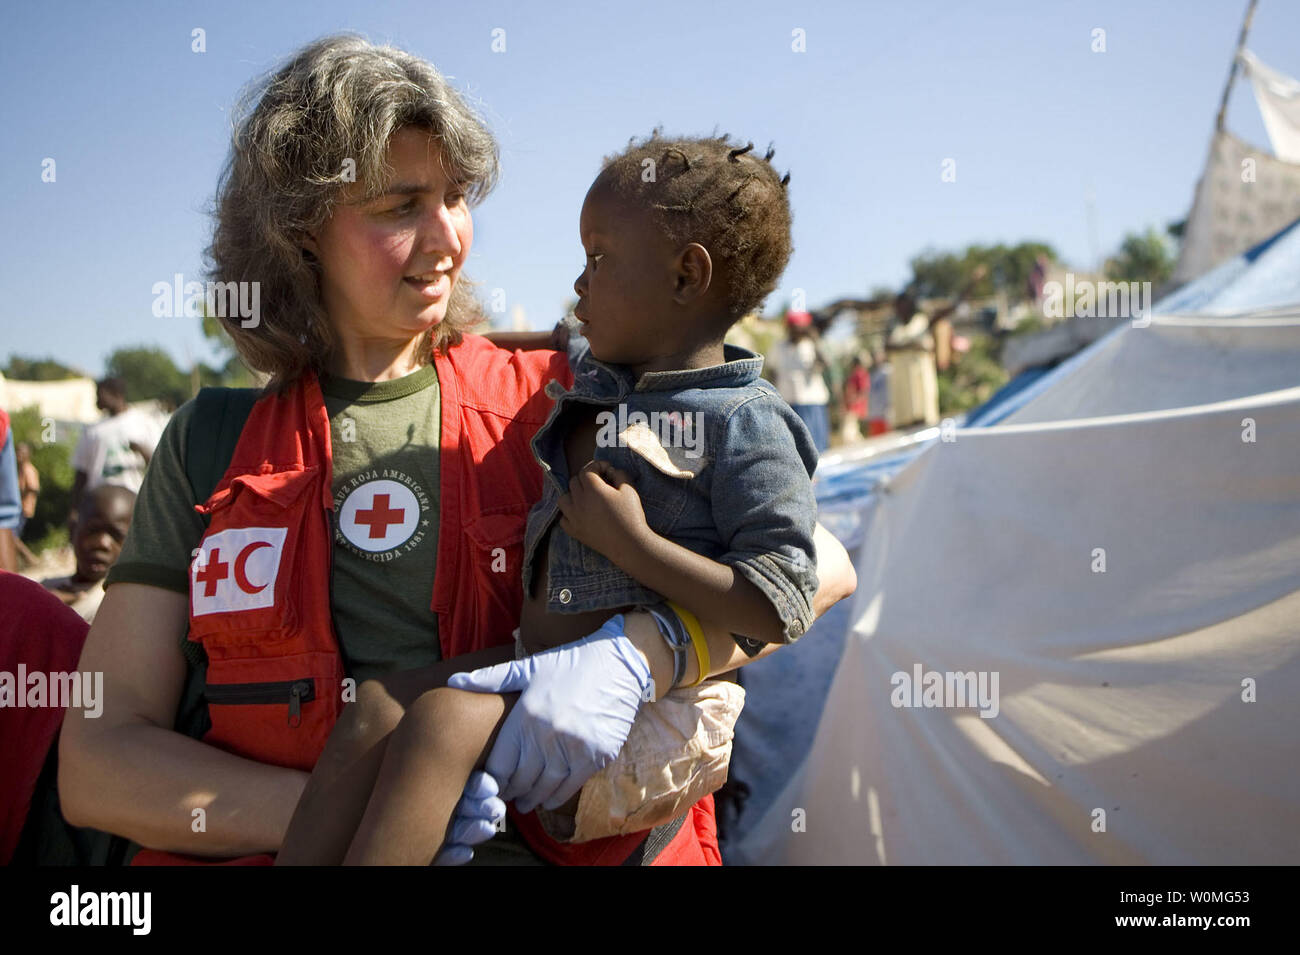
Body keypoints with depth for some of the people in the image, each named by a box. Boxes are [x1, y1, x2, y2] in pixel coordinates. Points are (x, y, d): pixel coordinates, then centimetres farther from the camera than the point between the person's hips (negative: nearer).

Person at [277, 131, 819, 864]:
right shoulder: (592, 379, 16)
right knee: (369, 721, -14)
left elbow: (783, 610, -17)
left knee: (443, 718, -29)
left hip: (647, 722, -8)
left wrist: (631, 541, -19)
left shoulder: (745, 426, -9)